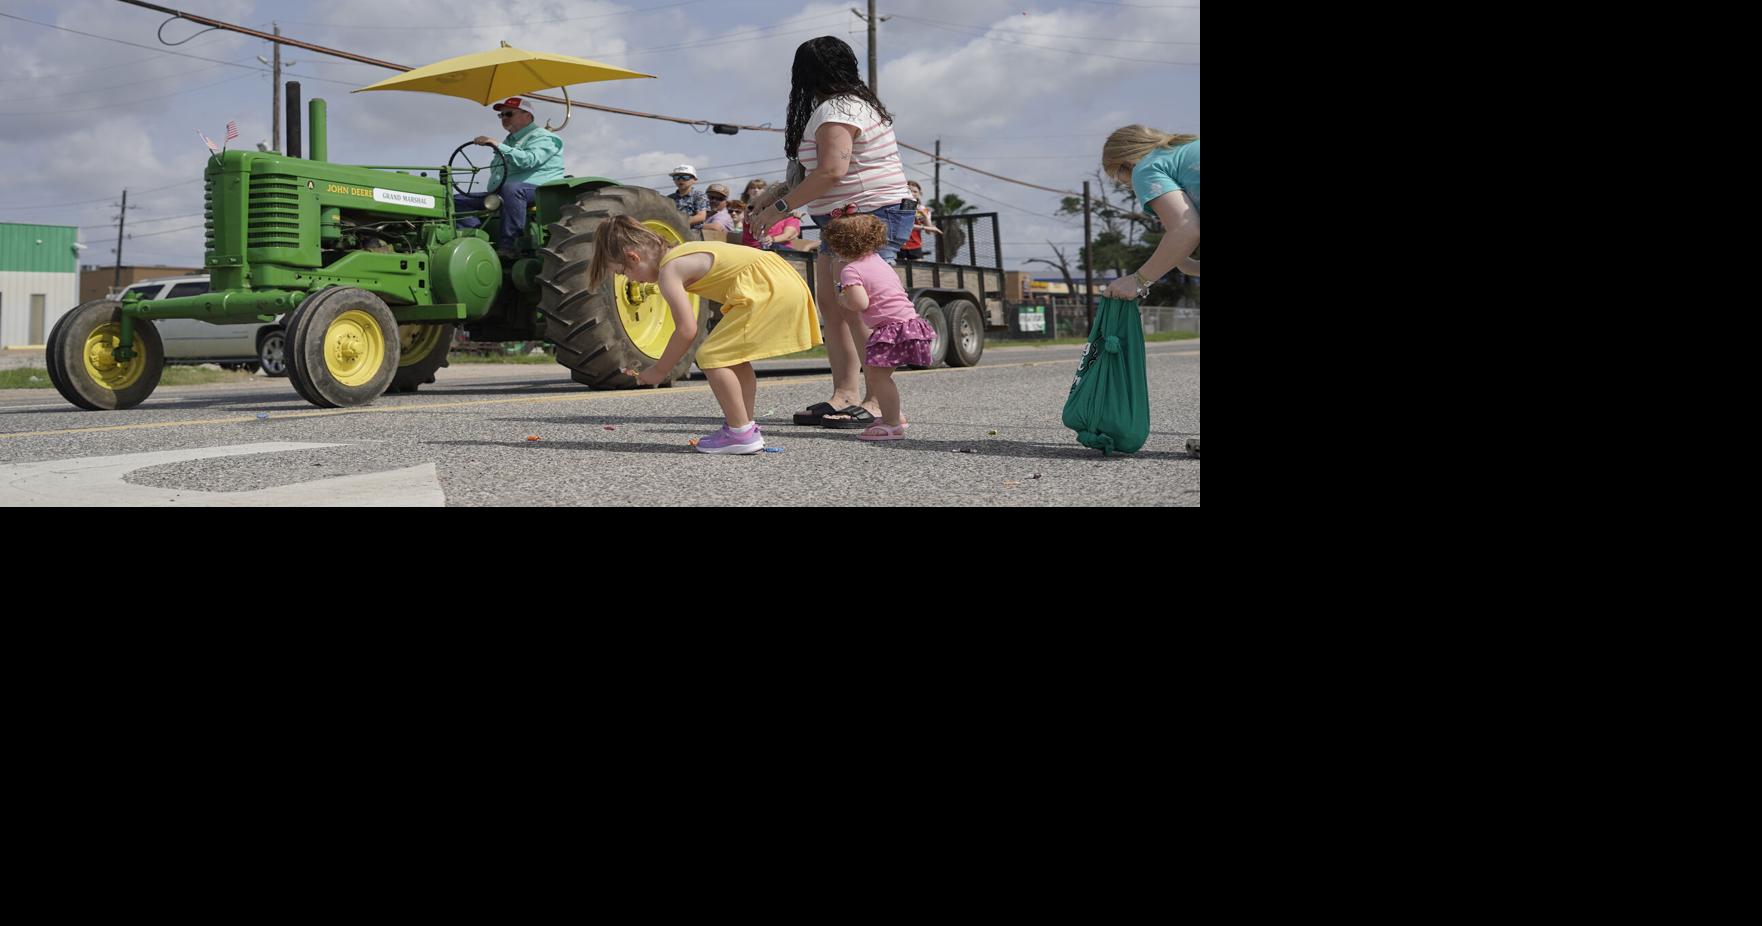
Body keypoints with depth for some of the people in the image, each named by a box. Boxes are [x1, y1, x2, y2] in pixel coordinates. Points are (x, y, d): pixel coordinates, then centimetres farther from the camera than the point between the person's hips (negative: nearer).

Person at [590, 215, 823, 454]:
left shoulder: (668, 270, -8)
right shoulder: (679, 254, 19)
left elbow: (687, 330, -13)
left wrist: (660, 370, -1)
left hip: (769, 290, -10)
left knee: (711, 356, -8)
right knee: (733, 357, 22)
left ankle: (741, 433, -5)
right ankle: (746, 426, 25)